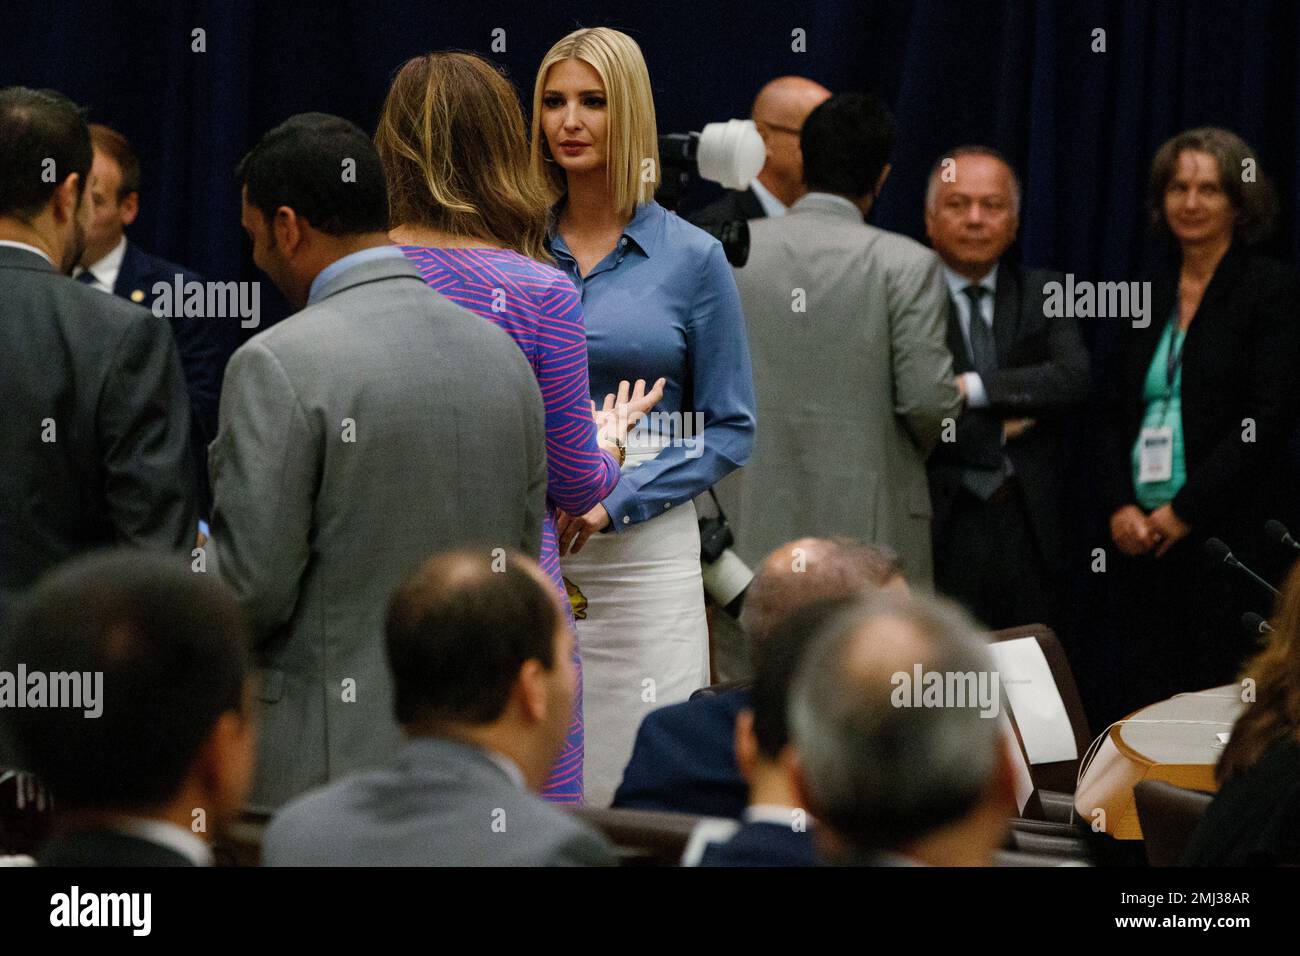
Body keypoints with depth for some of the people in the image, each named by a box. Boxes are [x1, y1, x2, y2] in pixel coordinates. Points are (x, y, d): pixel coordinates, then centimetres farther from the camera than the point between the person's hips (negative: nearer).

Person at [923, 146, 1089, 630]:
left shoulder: (1044, 294, 11)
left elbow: (1074, 379, -6)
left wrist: (971, 388, -13)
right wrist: (1002, 426, -6)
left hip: (1029, 532, 3)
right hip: (939, 531, -3)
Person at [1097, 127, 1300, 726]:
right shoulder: (1149, 295, 16)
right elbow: (1117, 413, 15)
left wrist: (1187, 510, -12)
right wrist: (1120, 507, -1)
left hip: (1229, 538, -5)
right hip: (1141, 538, 5)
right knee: (1134, 697, -1)